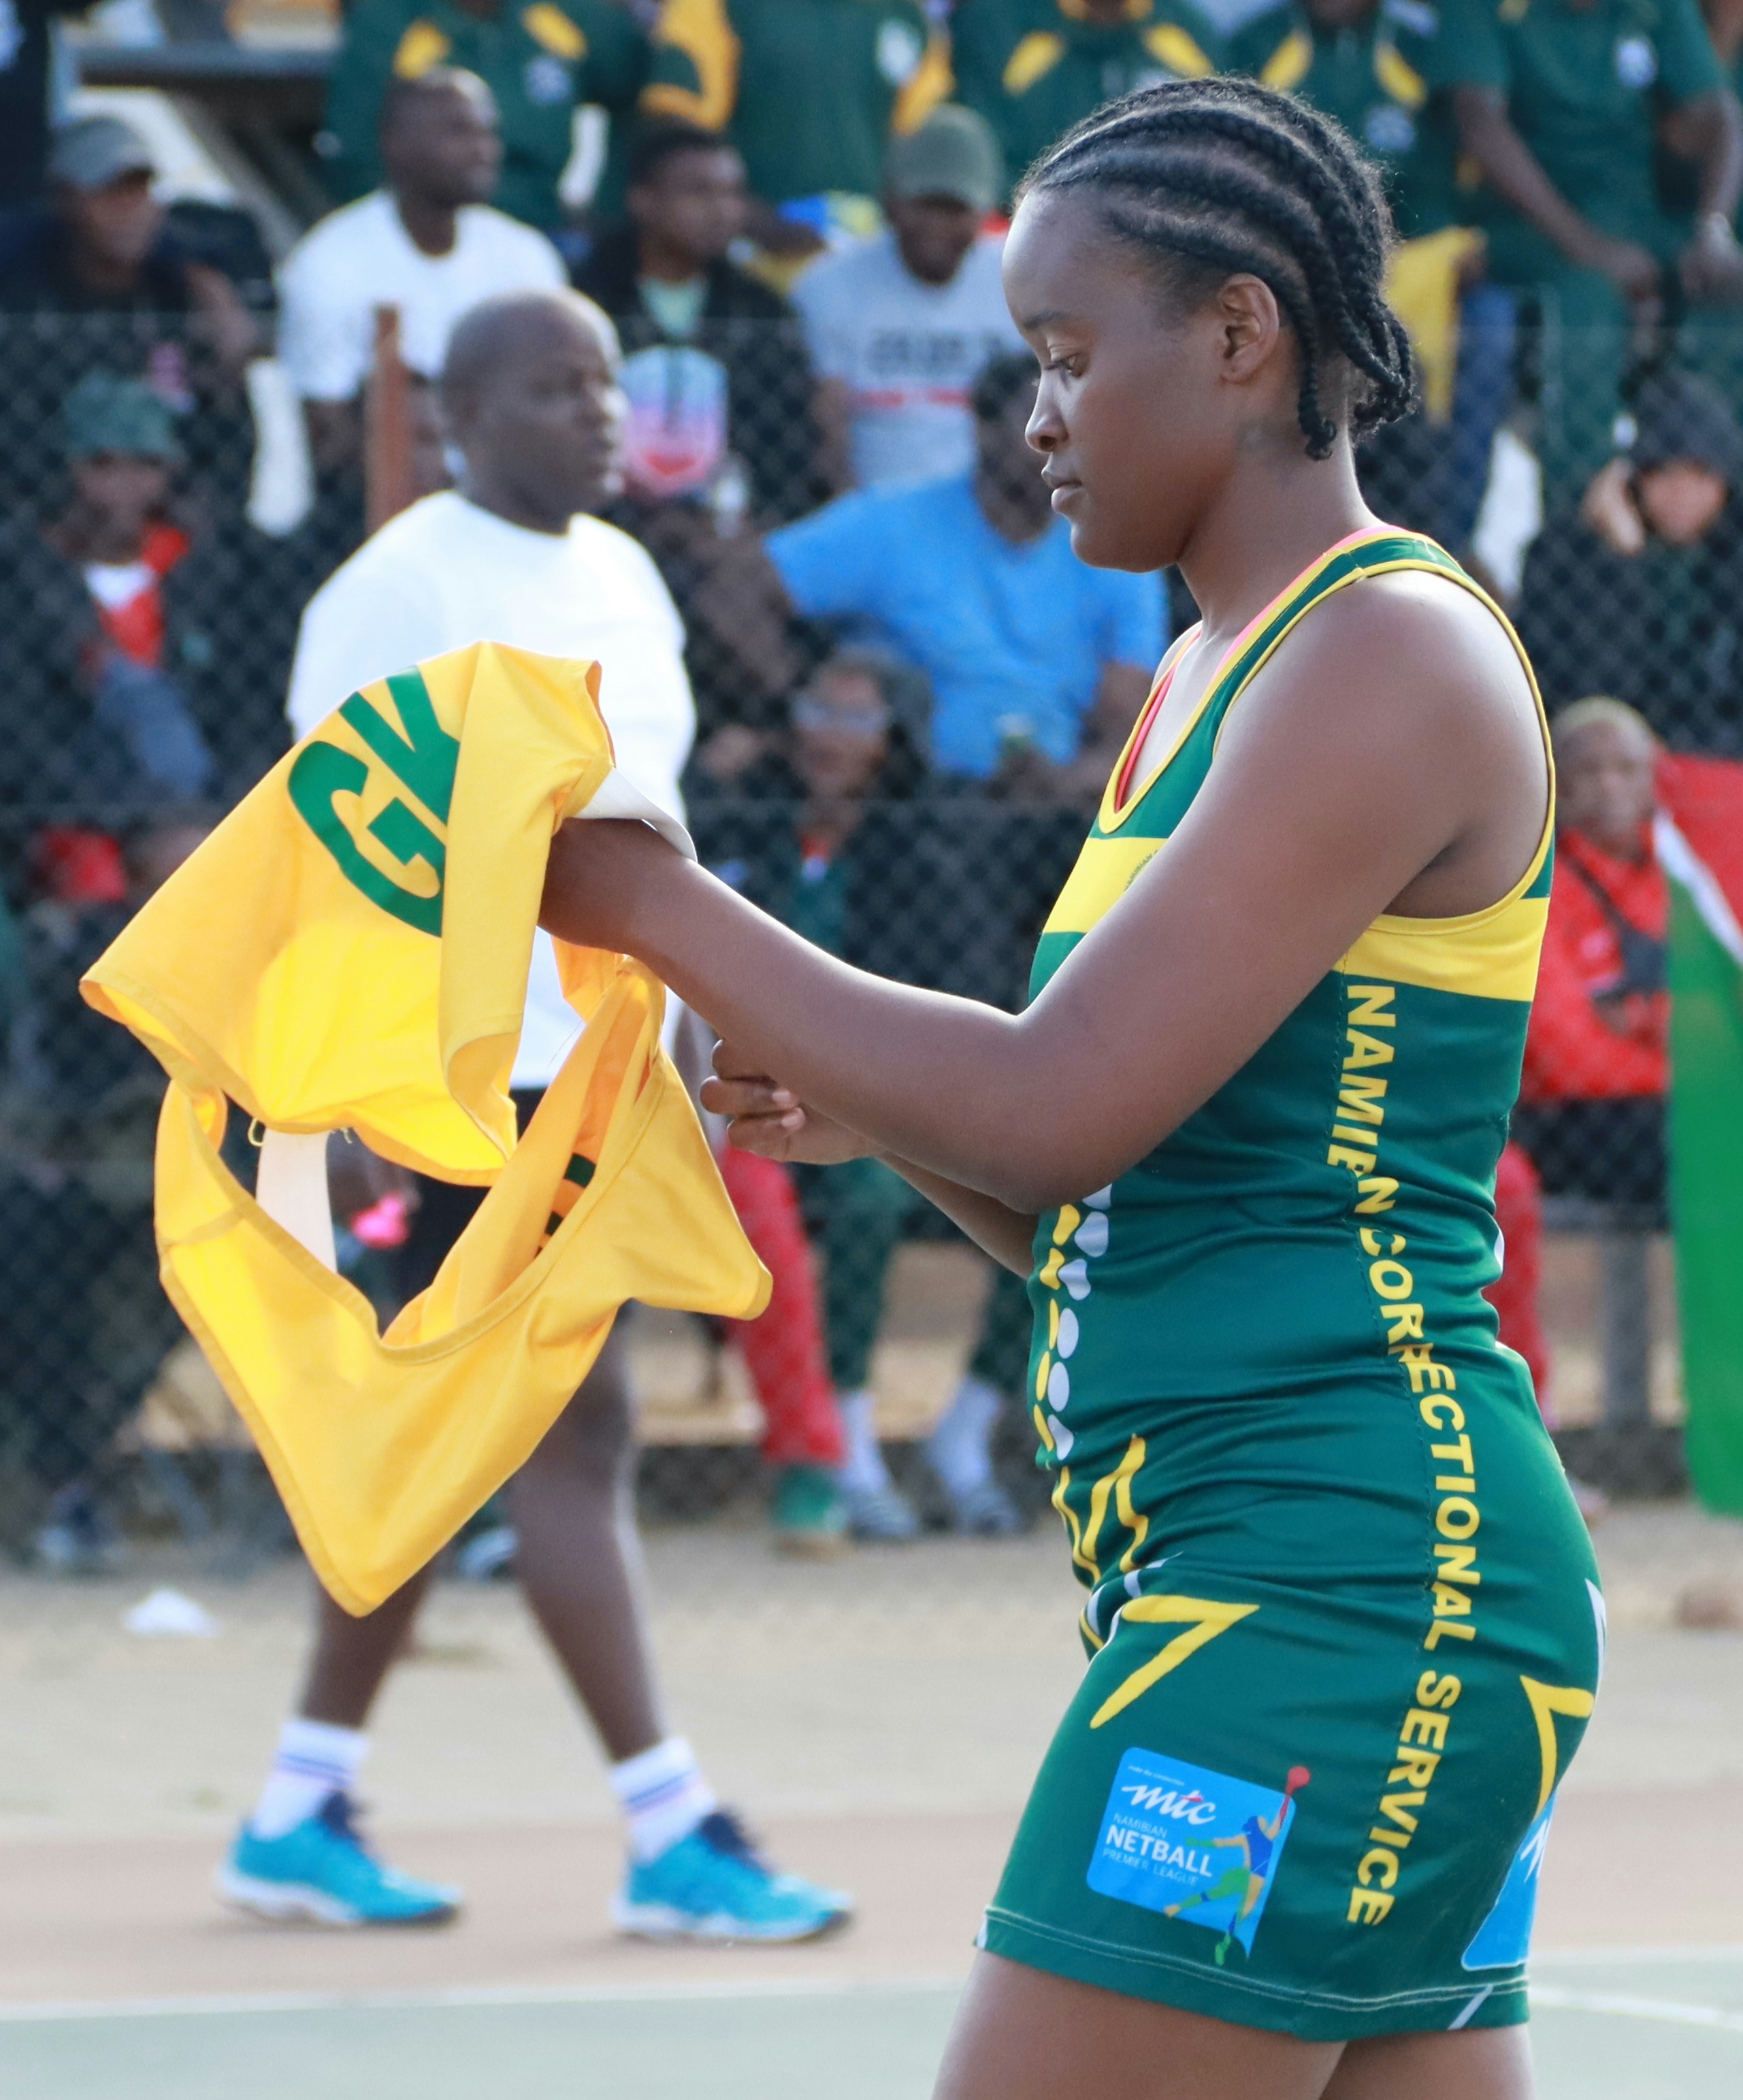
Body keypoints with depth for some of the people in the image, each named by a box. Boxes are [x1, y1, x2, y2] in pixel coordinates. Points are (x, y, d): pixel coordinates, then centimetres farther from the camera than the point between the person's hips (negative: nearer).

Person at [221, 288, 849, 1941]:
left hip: (603, 1061, 8)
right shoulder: (402, 587, -10)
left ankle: (299, 1817, 17)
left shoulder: (620, 574, 15)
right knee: (578, 1428, -8)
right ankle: (670, 1836, -6)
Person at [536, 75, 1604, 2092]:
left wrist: (654, 903, -9)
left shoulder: (1391, 659, -11)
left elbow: (1059, 1111, -18)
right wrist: (858, 1105, 7)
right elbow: (1118, 1198, 24)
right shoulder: (1216, 677, 19)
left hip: (1344, 1572, -10)